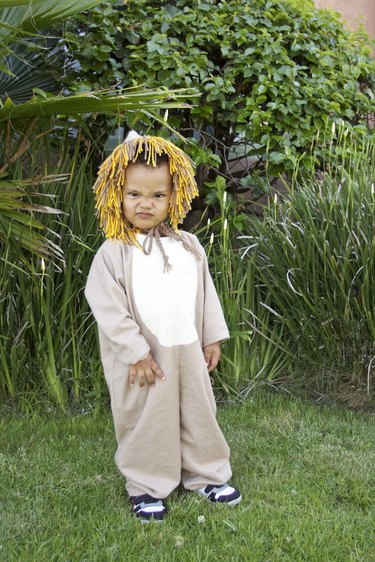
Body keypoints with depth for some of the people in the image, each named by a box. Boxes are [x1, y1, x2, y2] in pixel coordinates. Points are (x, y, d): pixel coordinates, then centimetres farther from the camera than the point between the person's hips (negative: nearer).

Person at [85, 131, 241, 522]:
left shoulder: (188, 246, 3)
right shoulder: (113, 253, -12)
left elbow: (205, 293, 10)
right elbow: (108, 309, -15)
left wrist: (212, 338, 8)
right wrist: (136, 353, -17)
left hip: (188, 351, 5)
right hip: (141, 357, -4)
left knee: (198, 413, 17)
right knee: (145, 422, 8)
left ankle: (206, 475, 35)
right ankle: (147, 487, 25)